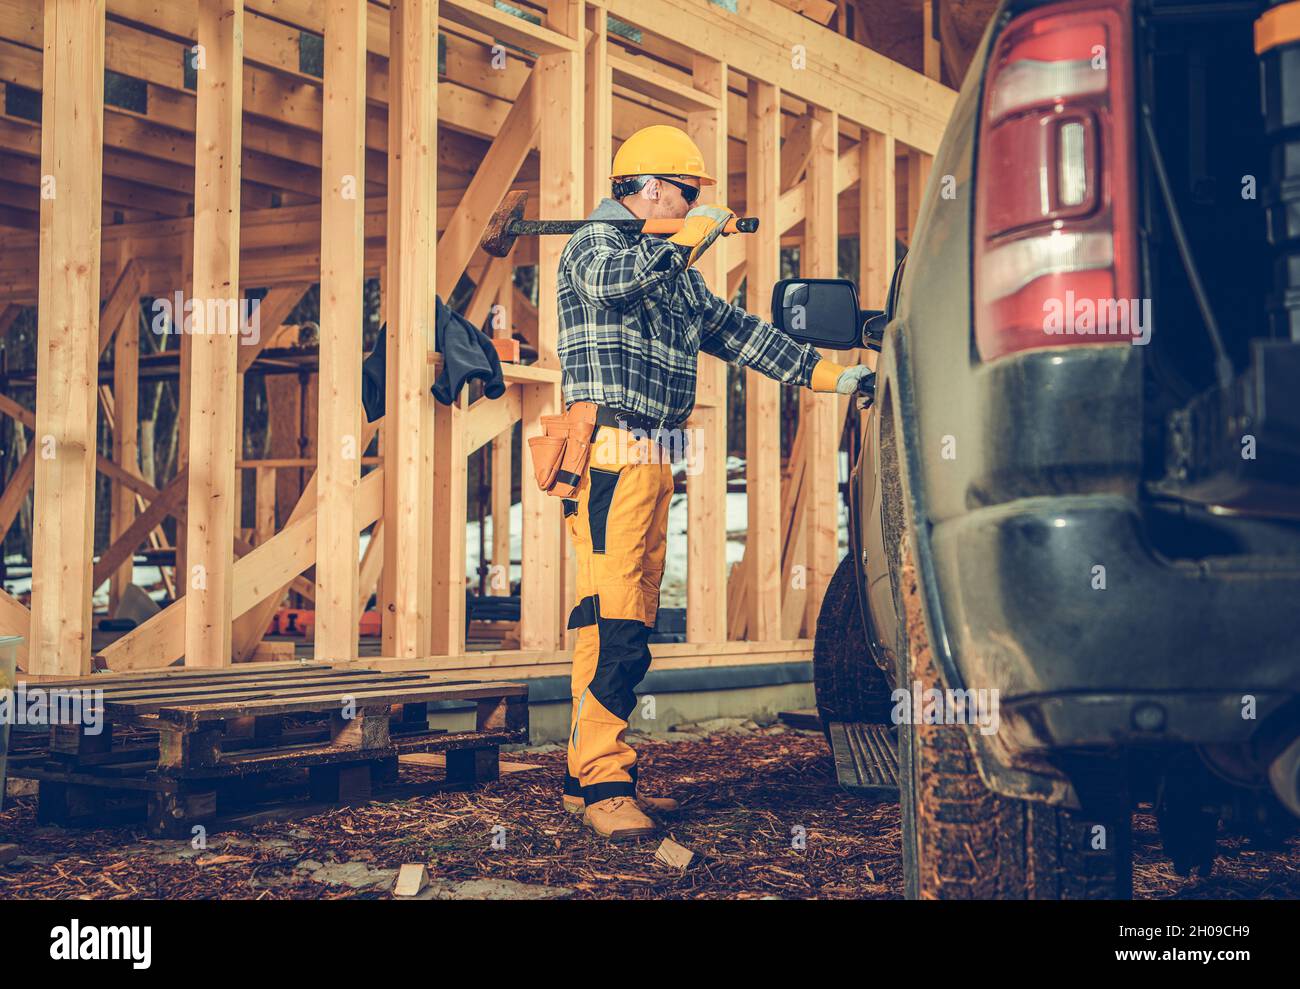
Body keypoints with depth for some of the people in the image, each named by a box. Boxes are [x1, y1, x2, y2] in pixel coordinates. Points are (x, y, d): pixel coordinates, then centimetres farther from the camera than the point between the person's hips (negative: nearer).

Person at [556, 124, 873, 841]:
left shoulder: (677, 269, 25)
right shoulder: (596, 240, -1)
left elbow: (737, 331, 25)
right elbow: (611, 280, -24)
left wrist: (827, 374, 21)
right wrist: (694, 233, -13)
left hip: (653, 459, 9)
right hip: (611, 452, -9)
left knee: (633, 617, 7)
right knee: (612, 618, -15)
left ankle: (592, 771, 11)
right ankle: (599, 784, -15)